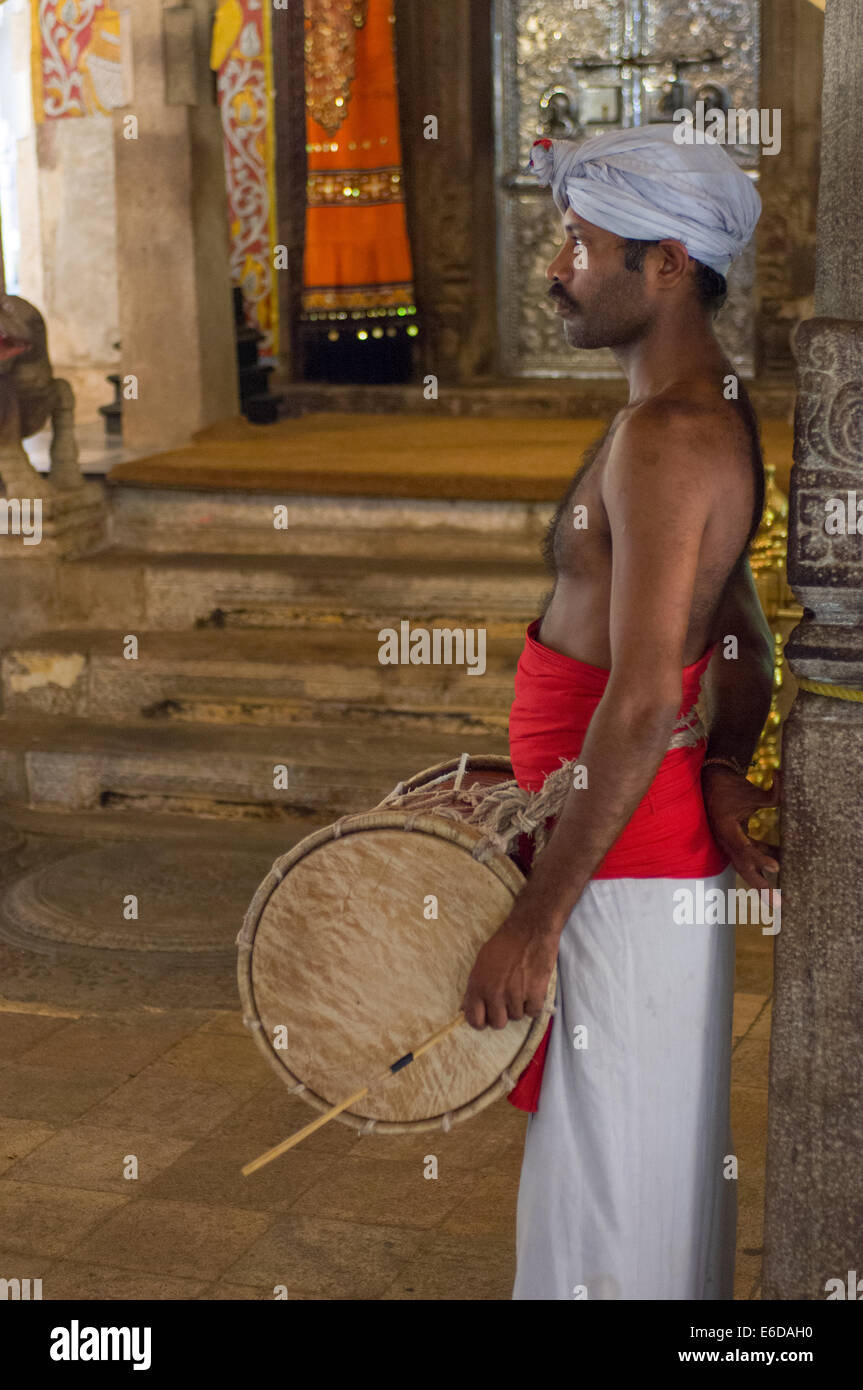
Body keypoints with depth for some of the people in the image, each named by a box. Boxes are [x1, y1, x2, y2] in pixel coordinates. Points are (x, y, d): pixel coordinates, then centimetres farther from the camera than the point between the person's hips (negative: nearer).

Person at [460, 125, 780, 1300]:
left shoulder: (665, 435, -20)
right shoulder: (712, 415, 12)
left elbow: (641, 703, -26)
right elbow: (741, 640, 18)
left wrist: (537, 917, -23)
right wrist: (726, 768, 4)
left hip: (628, 865, -10)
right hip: (667, 848, 10)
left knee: (604, 1175, 3)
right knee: (665, 1157, 22)